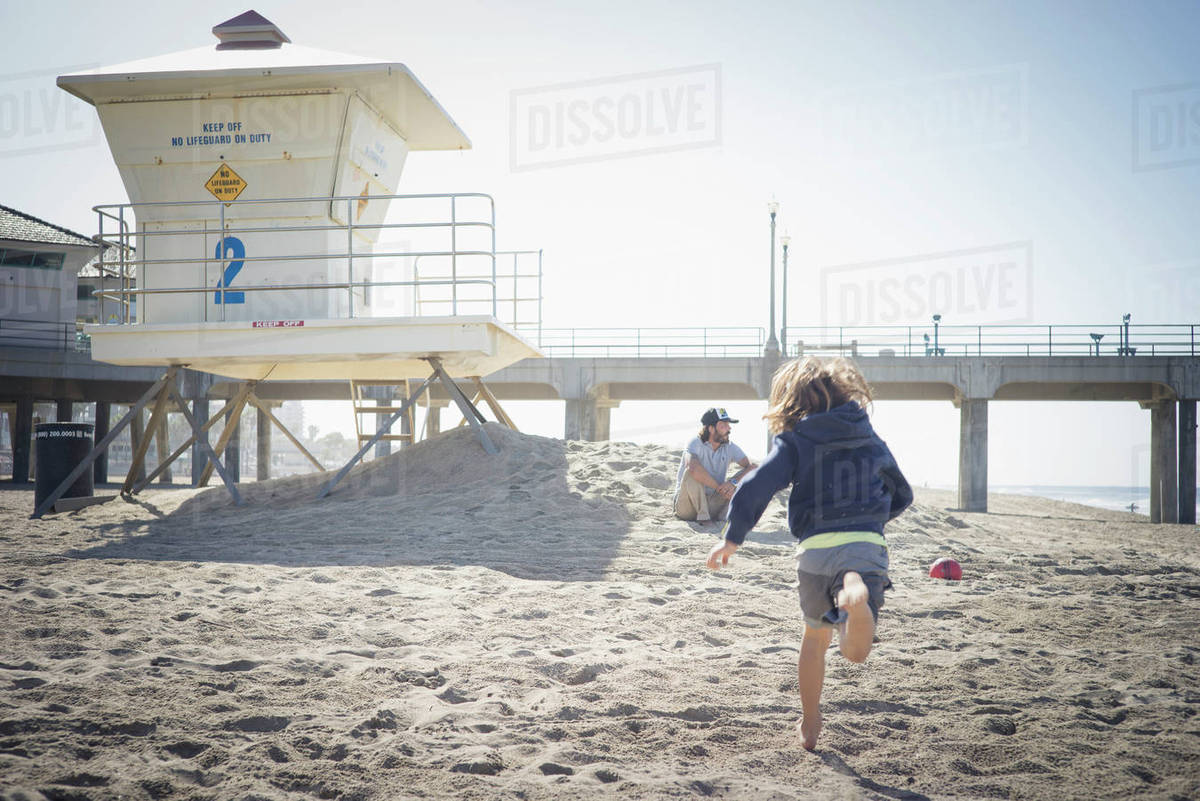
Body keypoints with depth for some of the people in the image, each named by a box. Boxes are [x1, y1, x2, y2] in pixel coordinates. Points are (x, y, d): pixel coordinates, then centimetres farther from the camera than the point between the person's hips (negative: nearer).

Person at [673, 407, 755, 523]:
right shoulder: (696, 443, -14)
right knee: (691, 472, -32)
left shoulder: (730, 447, 2)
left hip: (711, 503, 4)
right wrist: (718, 487, -27)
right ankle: (702, 517, -26)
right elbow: (693, 468, -35)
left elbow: (752, 467, -8)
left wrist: (733, 482, -26)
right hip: (686, 506, -4)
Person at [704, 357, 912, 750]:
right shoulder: (871, 440, 16)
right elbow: (902, 494, 26)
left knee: (815, 637, 22)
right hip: (867, 546, 1)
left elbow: (756, 488, -8)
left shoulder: (794, 441, 4)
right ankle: (857, 599, -42)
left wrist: (732, 538, 1)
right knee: (855, 651, -9)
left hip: (816, 548, -1)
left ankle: (810, 728, 31)